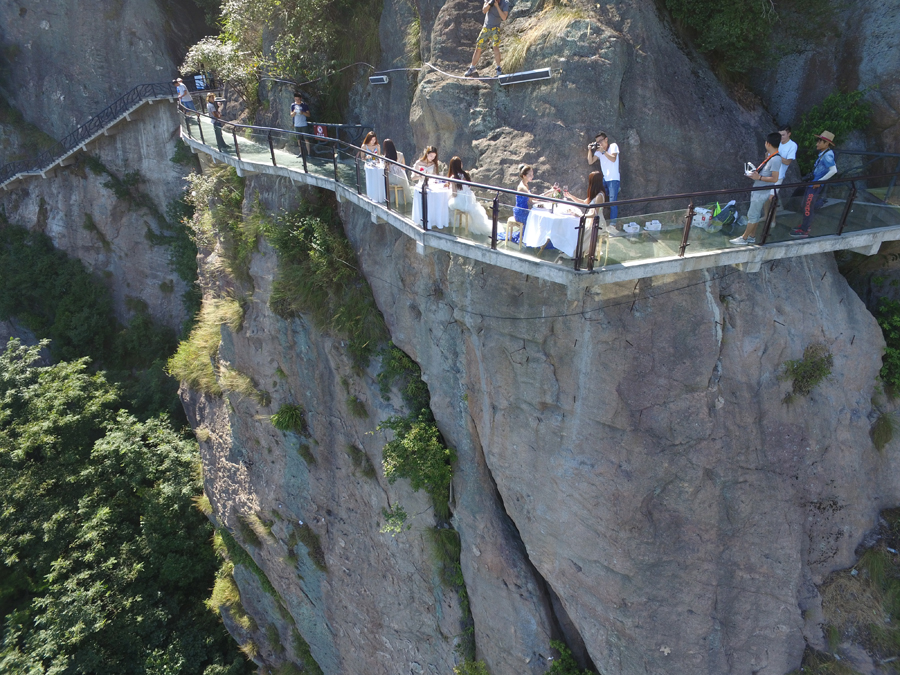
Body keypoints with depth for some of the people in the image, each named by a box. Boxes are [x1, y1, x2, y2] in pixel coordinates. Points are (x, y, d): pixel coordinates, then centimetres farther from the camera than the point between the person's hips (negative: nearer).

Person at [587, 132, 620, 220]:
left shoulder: (613, 146, 0)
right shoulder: (598, 151, 14)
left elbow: (613, 159, -14)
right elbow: (590, 162, 6)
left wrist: (603, 151, -15)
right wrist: (590, 150, -4)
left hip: (613, 179, -7)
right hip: (603, 179, 7)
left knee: (612, 203, -9)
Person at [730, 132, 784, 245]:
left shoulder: (775, 159, -23)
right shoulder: (771, 156, 6)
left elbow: (775, 179, -24)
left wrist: (759, 177, -24)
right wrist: (755, 173, 6)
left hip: (762, 192, -10)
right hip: (757, 190, 10)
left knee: (752, 216, -1)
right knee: (756, 215, 17)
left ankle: (744, 238, 6)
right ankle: (752, 236, 27)